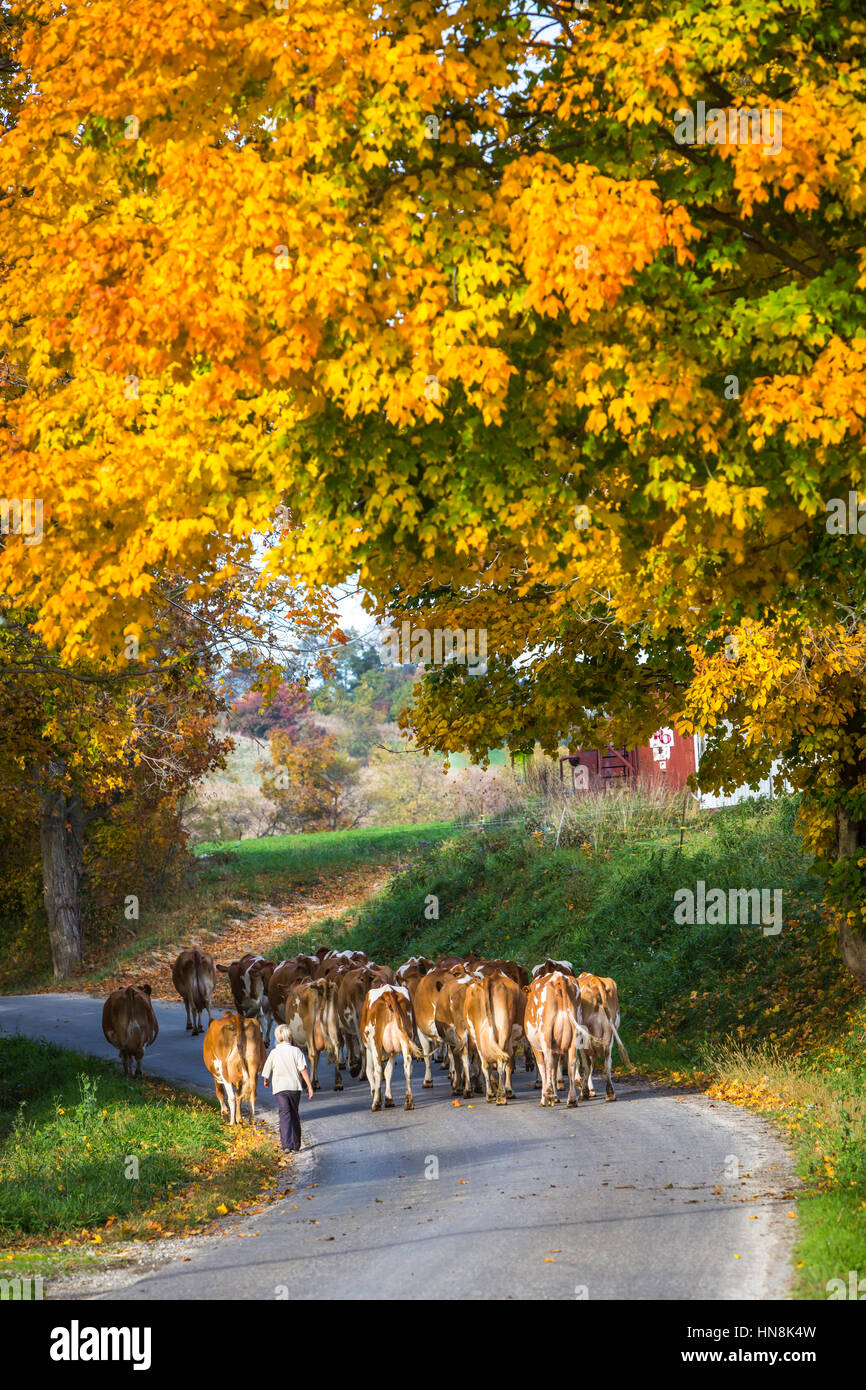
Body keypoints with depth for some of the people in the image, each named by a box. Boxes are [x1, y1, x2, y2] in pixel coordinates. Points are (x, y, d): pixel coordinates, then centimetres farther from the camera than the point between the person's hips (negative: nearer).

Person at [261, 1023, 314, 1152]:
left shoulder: (274, 1053, 1)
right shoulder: (296, 1051, -1)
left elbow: (266, 1071, 10)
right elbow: (303, 1069, -8)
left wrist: (266, 1081, 32)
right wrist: (309, 1086, -4)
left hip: (280, 1088, -1)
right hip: (295, 1086, 1)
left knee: (284, 1115, -7)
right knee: (295, 1115, 15)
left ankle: (286, 1144, -22)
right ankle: (296, 1145, 24)